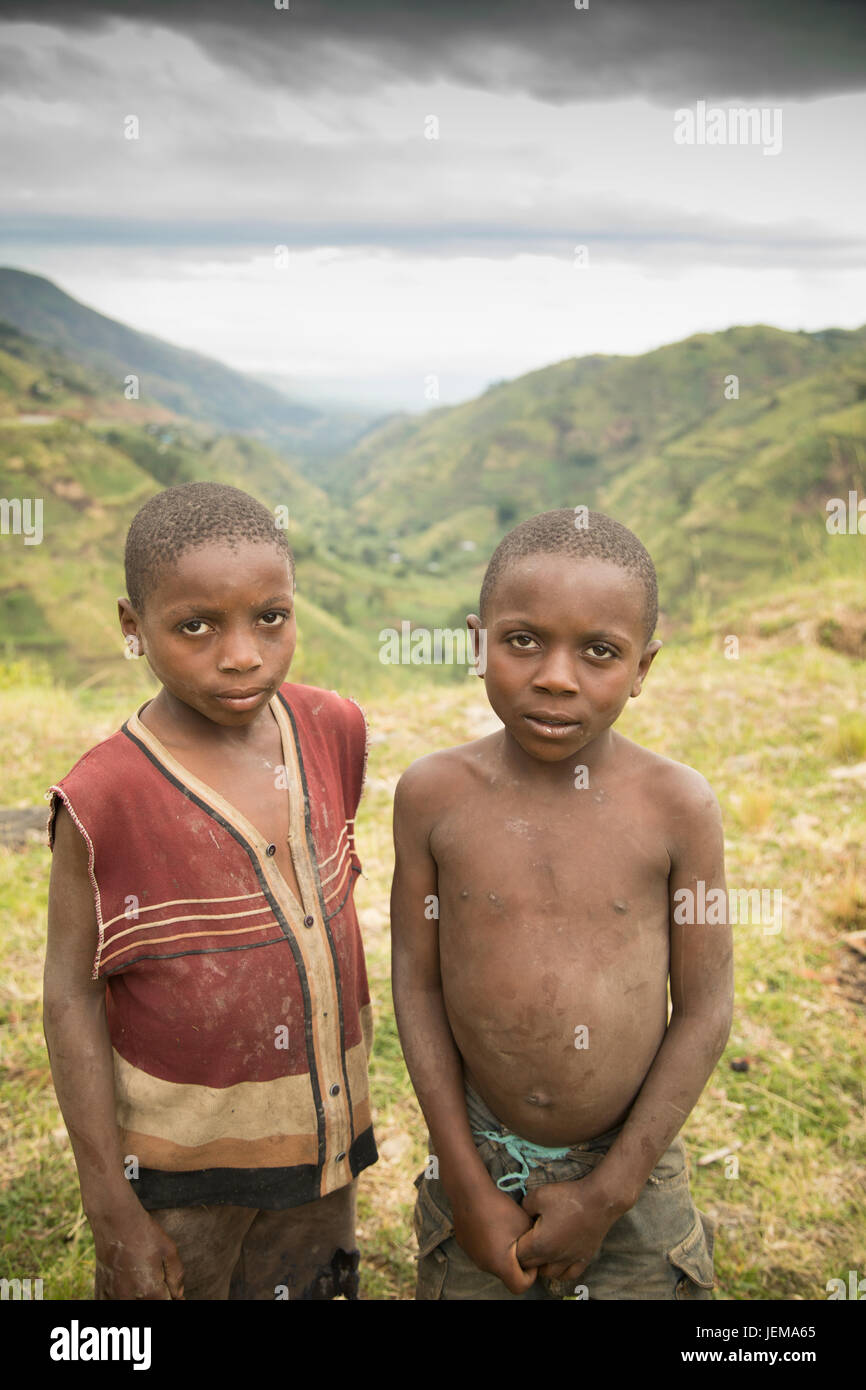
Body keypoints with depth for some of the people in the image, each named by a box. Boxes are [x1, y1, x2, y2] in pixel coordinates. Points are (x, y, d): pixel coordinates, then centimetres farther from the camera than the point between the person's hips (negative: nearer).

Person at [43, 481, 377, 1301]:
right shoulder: (105, 800, -22)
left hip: (323, 1130, 4)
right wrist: (112, 1207, -11)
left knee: (311, 1284, 22)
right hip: (179, 1146, -3)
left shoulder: (333, 732, -8)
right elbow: (72, 998, -14)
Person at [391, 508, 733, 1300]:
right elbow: (417, 984, -6)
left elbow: (705, 1012, -9)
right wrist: (469, 1183, -6)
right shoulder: (434, 795, -12)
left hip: (632, 1168, -1)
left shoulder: (677, 806, -15)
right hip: (478, 1159, 1)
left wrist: (608, 1194, -8)